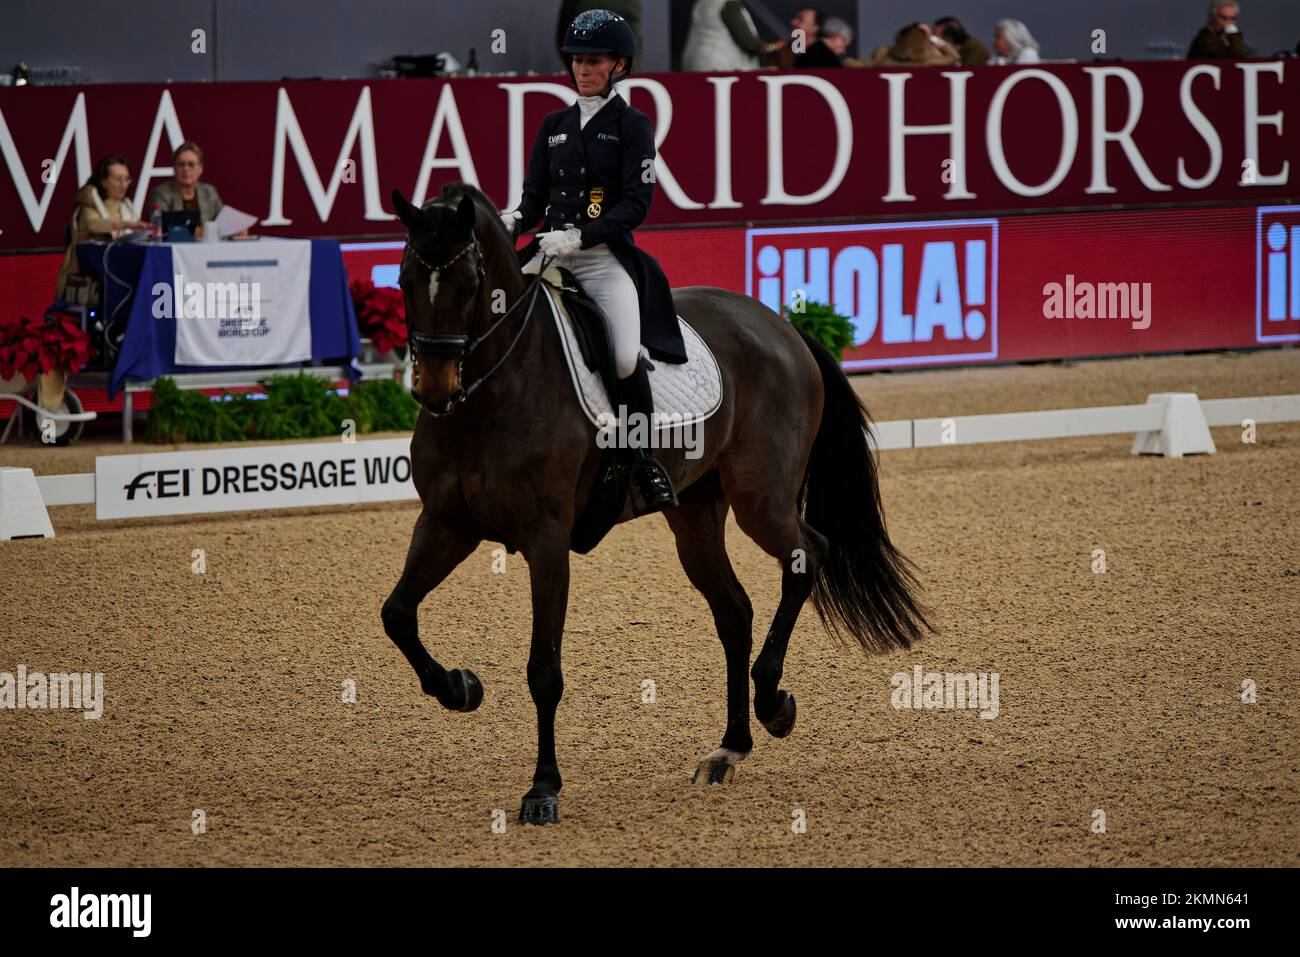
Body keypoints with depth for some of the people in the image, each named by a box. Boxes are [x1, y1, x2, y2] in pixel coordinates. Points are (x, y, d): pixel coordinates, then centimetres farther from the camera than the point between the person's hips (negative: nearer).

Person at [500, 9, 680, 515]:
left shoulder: (632, 126, 2)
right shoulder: (555, 126, 17)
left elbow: (636, 204, -8)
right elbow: (534, 197, 16)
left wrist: (578, 236, -19)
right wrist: (515, 220, -8)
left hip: (607, 259, -5)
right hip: (551, 256, 5)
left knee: (626, 359, -26)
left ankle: (645, 459, -3)